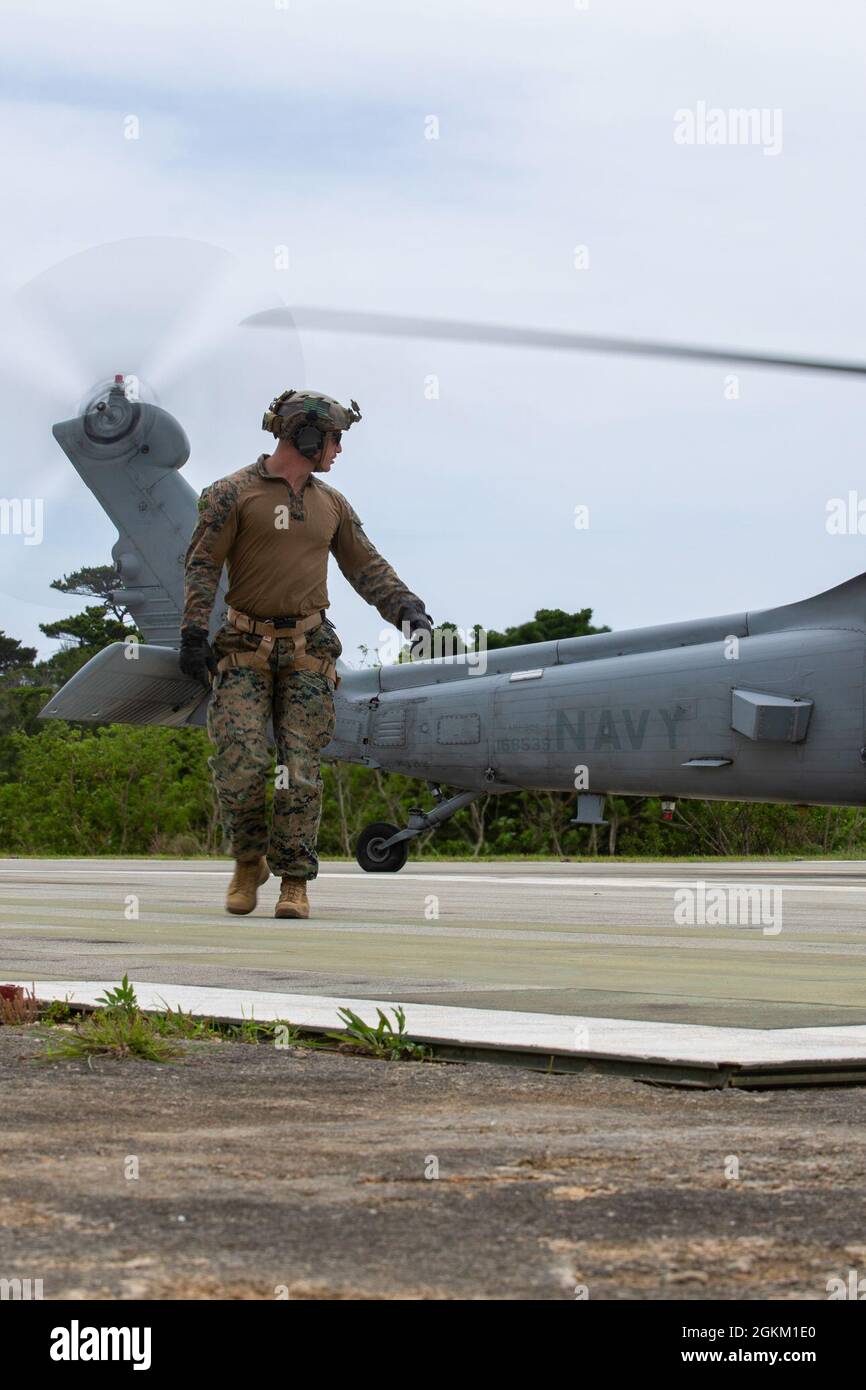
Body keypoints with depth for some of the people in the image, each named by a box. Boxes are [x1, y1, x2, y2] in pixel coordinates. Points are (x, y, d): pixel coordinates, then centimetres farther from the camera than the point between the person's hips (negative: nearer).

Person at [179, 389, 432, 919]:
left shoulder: (331, 504, 14)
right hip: (245, 649, -3)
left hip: (308, 650, 3)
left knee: (300, 769, -3)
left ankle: (294, 881, 2)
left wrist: (405, 606, 0)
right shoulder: (234, 493, -1)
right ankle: (249, 861, 11)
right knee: (242, 762, -12)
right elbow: (202, 565, -4)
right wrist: (194, 634, -13)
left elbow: (366, 566, 16)